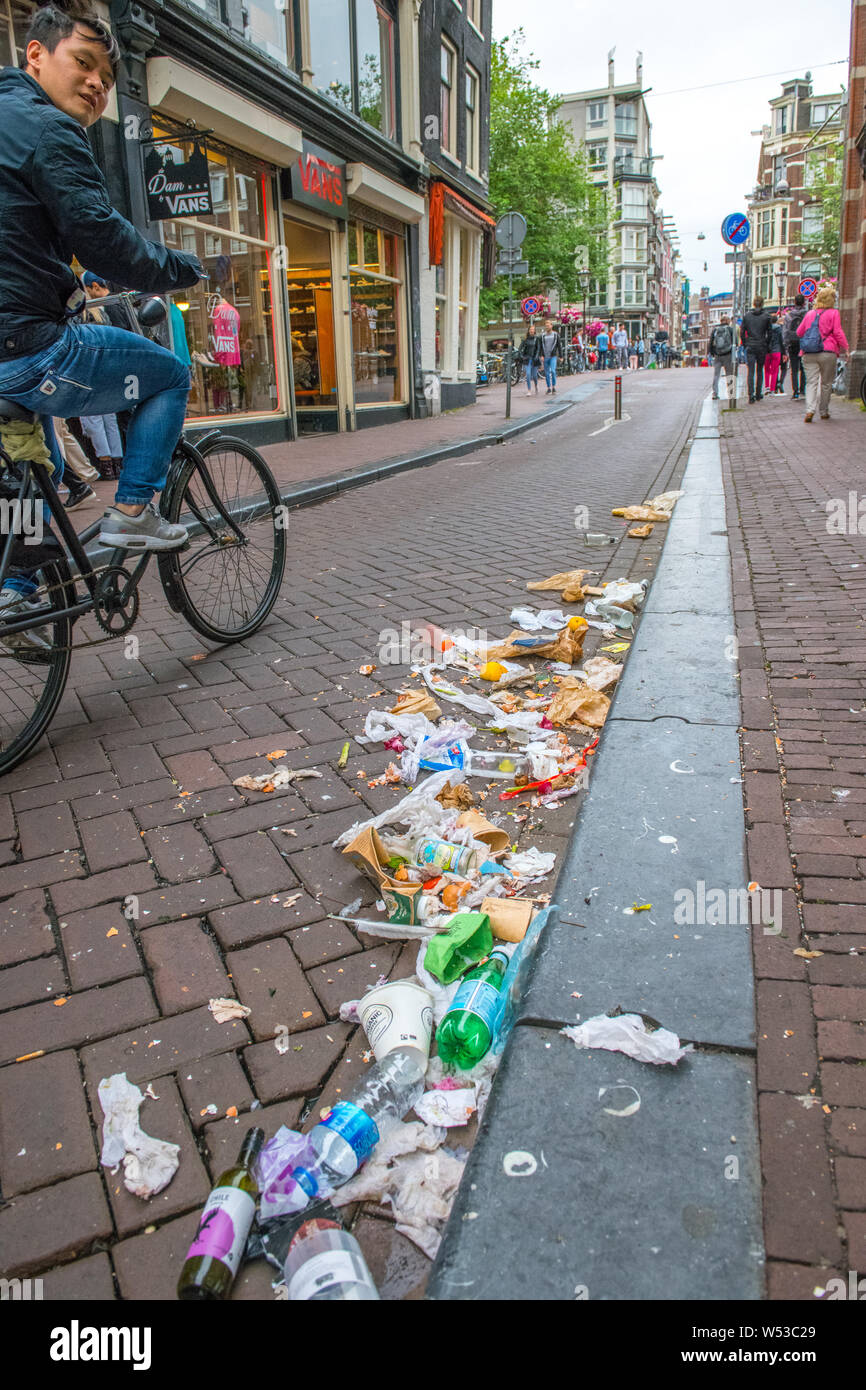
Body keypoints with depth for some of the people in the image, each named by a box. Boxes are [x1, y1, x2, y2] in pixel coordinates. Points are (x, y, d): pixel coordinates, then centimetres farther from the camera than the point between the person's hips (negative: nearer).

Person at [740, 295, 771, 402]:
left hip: (750, 347, 0)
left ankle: (751, 395, -12)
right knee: (760, 371, 13)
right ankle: (758, 394, 17)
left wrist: (745, 344, 9)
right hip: (762, 347, 0)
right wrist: (766, 345, 11)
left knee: (750, 372, -2)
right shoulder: (766, 316, -1)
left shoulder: (746, 316, 1)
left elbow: (742, 332, 1)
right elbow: (769, 333, 1)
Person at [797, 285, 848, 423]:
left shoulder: (810, 313, 10)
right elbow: (838, 333, -7)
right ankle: (824, 412, 16)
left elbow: (799, 332, 15)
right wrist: (845, 348, 1)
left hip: (809, 354, 3)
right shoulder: (833, 313, -3)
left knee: (811, 382, 0)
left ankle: (810, 410, -19)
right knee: (826, 383, 10)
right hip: (828, 353, -3)